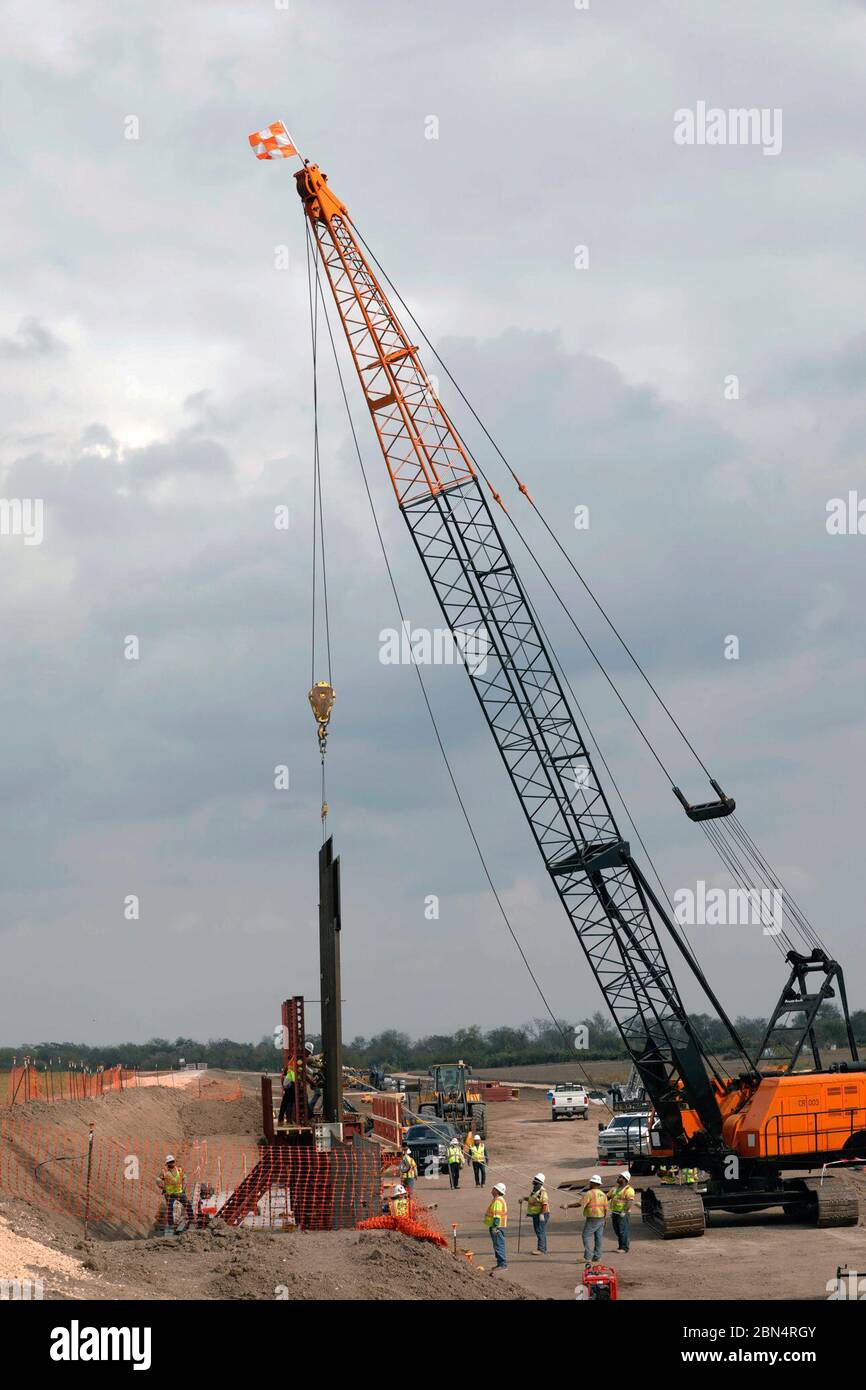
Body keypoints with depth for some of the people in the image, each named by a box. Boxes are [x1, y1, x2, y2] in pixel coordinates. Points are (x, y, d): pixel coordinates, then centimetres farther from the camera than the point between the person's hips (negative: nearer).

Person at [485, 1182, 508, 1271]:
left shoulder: (498, 1201, -17)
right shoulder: (498, 1200, 17)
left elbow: (497, 1215, -23)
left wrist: (494, 1227, -25)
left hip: (497, 1227, -11)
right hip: (495, 1227, 11)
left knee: (499, 1246, -9)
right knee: (498, 1246, 15)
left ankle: (503, 1264, -9)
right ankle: (500, 1264, 19)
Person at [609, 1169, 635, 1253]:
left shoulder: (628, 1189, -10)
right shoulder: (616, 1188, 16)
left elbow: (630, 1201, -20)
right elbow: (608, 1197, 19)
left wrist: (625, 1211, -27)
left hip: (623, 1214, -8)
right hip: (614, 1213, 8)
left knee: (624, 1231, -6)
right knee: (617, 1231, 11)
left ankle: (624, 1248, -3)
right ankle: (620, 1246, 20)